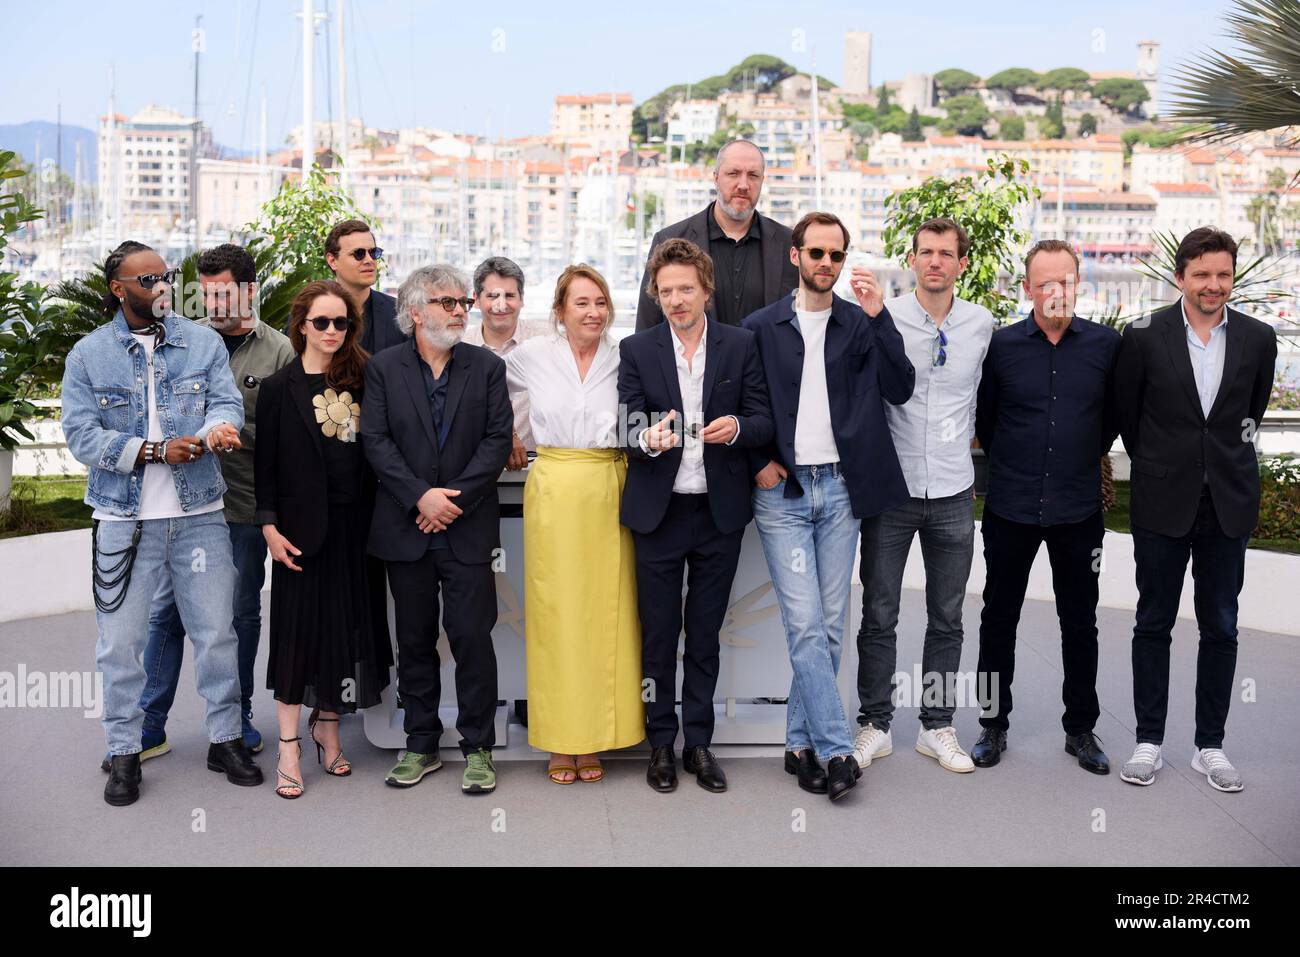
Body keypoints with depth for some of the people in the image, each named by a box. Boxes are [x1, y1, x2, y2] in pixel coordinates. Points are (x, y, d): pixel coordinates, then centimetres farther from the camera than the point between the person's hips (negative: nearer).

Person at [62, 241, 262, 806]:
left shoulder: (202, 342, 6)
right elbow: (81, 435, -6)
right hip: (123, 521, -1)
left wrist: (215, 427, -29)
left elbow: (227, 401, -5)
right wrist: (155, 451, -17)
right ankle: (124, 752, 22)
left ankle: (225, 738, 24)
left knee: (216, 633, 8)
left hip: (200, 515, 1)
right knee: (120, 642, 6)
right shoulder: (89, 354, 2)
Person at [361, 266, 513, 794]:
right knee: (415, 640, 10)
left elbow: (498, 439, -2)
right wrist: (420, 495, -14)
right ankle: (421, 745, 22)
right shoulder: (384, 368, 5)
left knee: (473, 636, -2)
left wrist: (455, 497, -12)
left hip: (468, 527, -1)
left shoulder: (487, 367, 5)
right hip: (406, 529, 1)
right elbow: (375, 440, -3)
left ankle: (478, 747, 10)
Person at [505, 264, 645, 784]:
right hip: (553, 491, -1)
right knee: (556, 613, 1)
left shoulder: (623, 360, 4)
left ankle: (594, 739, 13)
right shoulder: (532, 355, 4)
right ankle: (559, 740, 11)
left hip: (608, 492, 1)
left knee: (606, 613, 3)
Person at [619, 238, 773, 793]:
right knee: (658, 634, 8)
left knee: (705, 634, 11)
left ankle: (699, 743, 23)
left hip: (719, 512, 1)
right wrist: (648, 438, -29)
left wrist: (737, 427, -22)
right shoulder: (636, 350, 1)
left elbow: (763, 422, 1)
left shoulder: (740, 345, 2)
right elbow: (629, 429, -6)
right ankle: (661, 744, 22)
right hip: (658, 512, 0)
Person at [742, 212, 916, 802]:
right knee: (806, 625, -8)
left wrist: (879, 316, -13)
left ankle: (801, 742, 17)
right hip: (783, 490, -2)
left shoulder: (862, 326, 7)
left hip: (839, 488, 2)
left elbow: (900, 390, -6)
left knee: (830, 626, 5)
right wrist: (758, 462, -2)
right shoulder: (761, 327, 4)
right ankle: (837, 751, -3)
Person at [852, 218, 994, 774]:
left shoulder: (982, 324, 3)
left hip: (953, 493, 3)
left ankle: (937, 726, 23)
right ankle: (875, 725, 18)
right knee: (879, 614, 4)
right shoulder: (883, 317, -6)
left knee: (946, 618, 10)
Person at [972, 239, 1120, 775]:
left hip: (1078, 509, 1)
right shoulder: (1002, 345, -3)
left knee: (1079, 624, 10)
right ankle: (993, 724, 23)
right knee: (998, 619, 9)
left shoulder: (1106, 344, -1)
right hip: (1011, 509, 0)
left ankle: (1081, 730, 25)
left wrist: (1086, 459, 14)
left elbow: (1114, 414, 12)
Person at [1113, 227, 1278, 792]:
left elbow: (1252, 410, 15)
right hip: (1163, 505, -2)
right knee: (1153, 624, 7)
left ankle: (1210, 746, 20)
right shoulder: (1144, 337, -6)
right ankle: (1149, 741, 18)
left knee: (1220, 629, 8)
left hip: (1229, 505, 2)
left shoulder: (1258, 339, 0)